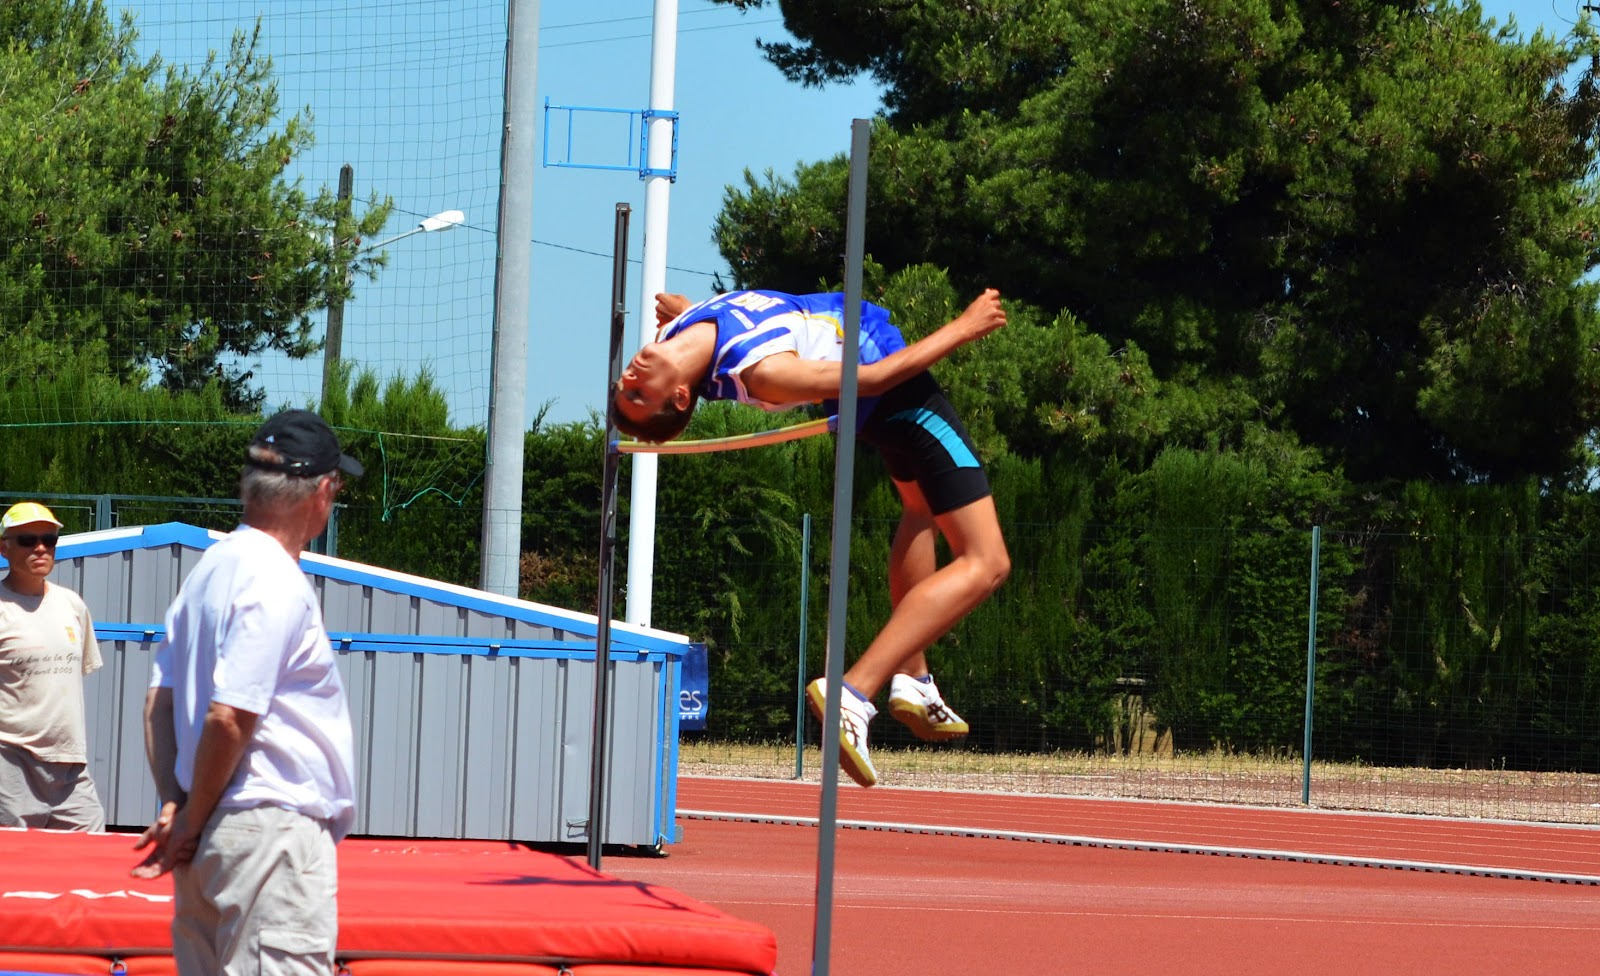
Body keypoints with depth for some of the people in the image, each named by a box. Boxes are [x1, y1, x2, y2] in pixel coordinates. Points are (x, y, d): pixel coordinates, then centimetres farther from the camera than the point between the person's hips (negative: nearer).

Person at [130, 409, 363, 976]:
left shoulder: (212, 568, 15)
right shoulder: (277, 584, -14)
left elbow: (159, 699, 14)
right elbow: (228, 717, -19)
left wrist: (174, 807, 9)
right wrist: (192, 823, -8)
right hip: (275, 831, -10)